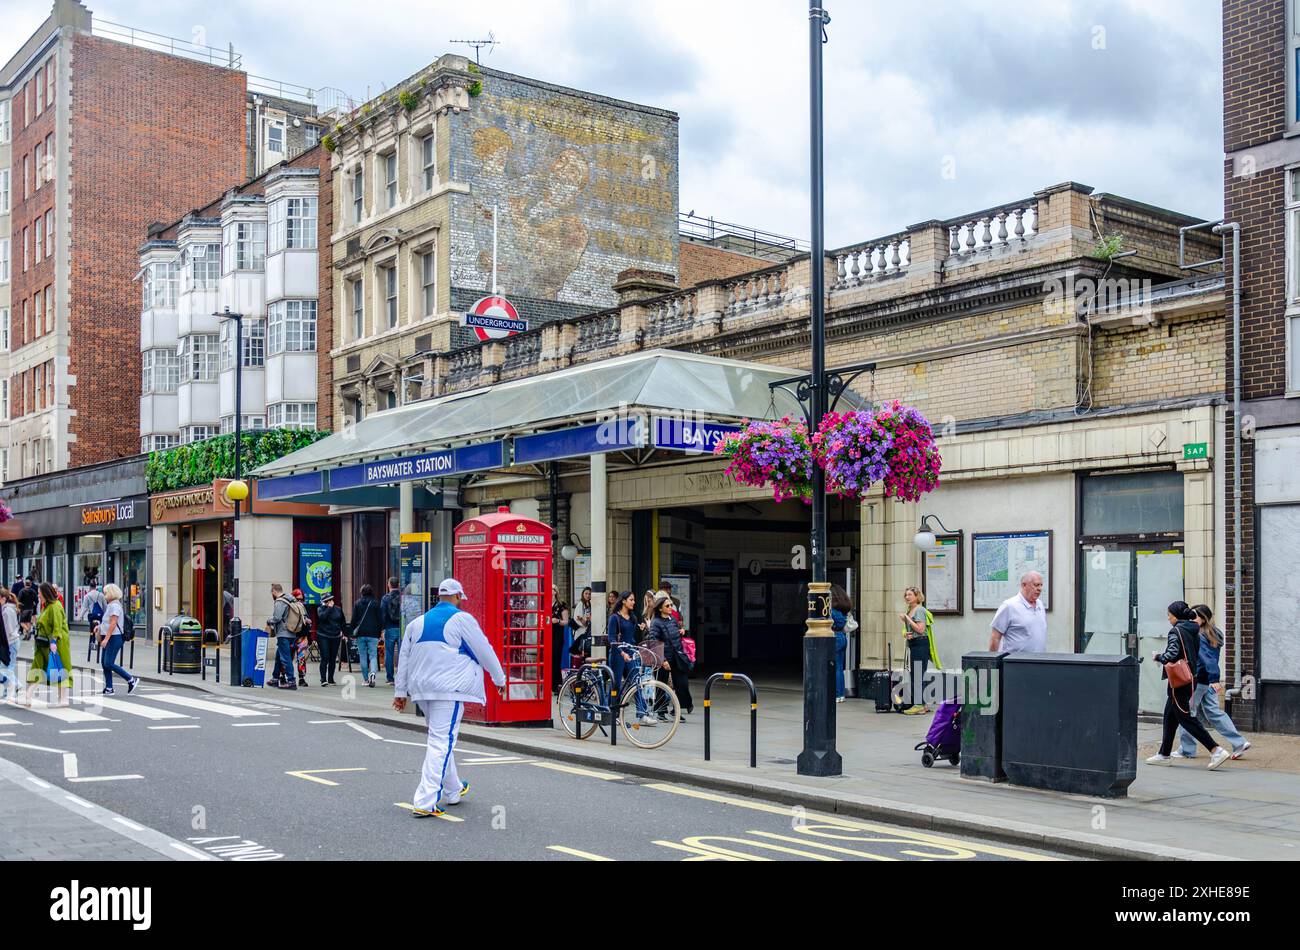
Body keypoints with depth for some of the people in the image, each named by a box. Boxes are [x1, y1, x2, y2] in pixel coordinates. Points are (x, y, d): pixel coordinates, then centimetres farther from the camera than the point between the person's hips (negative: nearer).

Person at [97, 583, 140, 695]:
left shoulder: (114, 606, -14)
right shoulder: (110, 605, 17)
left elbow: (113, 624, -21)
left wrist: (106, 639, -25)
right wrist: (100, 626, 10)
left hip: (114, 638, -10)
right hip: (108, 638, 10)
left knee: (109, 663, -12)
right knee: (104, 663, 7)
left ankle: (131, 680, -7)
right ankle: (109, 688, 10)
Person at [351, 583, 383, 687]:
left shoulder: (357, 603, 4)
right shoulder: (376, 603, 0)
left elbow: (354, 619, 4)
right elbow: (380, 619, 0)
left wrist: (353, 632, 11)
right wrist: (381, 631, 7)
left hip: (360, 633, 1)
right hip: (373, 634, -1)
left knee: (363, 657, 9)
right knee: (373, 655, 0)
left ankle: (366, 679, 10)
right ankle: (373, 673, -26)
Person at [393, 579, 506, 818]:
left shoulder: (417, 623, 14)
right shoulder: (462, 619, -4)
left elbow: (404, 658, 16)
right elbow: (485, 652, 1)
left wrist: (400, 691, 21)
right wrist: (499, 679, 14)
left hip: (422, 689, 7)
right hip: (449, 689, -7)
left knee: (441, 739, 21)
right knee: (442, 741, -8)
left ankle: (453, 791, 33)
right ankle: (425, 802, -15)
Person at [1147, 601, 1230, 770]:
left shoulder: (1176, 631, -13)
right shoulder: (1193, 631, 12)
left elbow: (1172, 654, -24)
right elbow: (1194, 656, 16)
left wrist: (1158, 656, -5)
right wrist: (1163, 657, 17)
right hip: (1191, 679, 9)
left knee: (1185, 718, -6)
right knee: (1169, 716, 15)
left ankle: (1216, 751, -12)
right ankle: (1164, 755, 20)